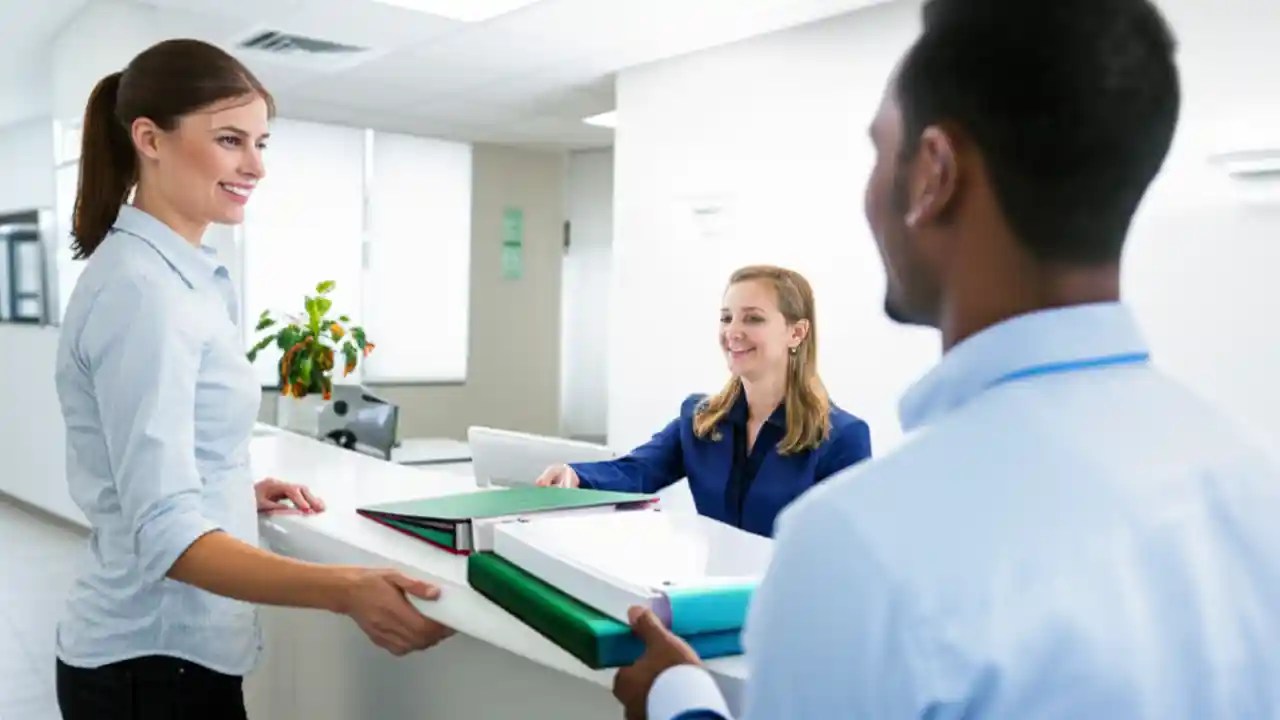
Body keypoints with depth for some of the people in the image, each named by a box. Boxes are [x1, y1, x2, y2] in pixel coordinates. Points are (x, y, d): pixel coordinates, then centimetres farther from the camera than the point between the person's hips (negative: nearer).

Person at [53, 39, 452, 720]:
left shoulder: (177, 274, 8)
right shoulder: (142, 288, -22)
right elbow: (166, 534, -29)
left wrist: (242, 494, 9)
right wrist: (346, 590, -39)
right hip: (158, 659, -9)